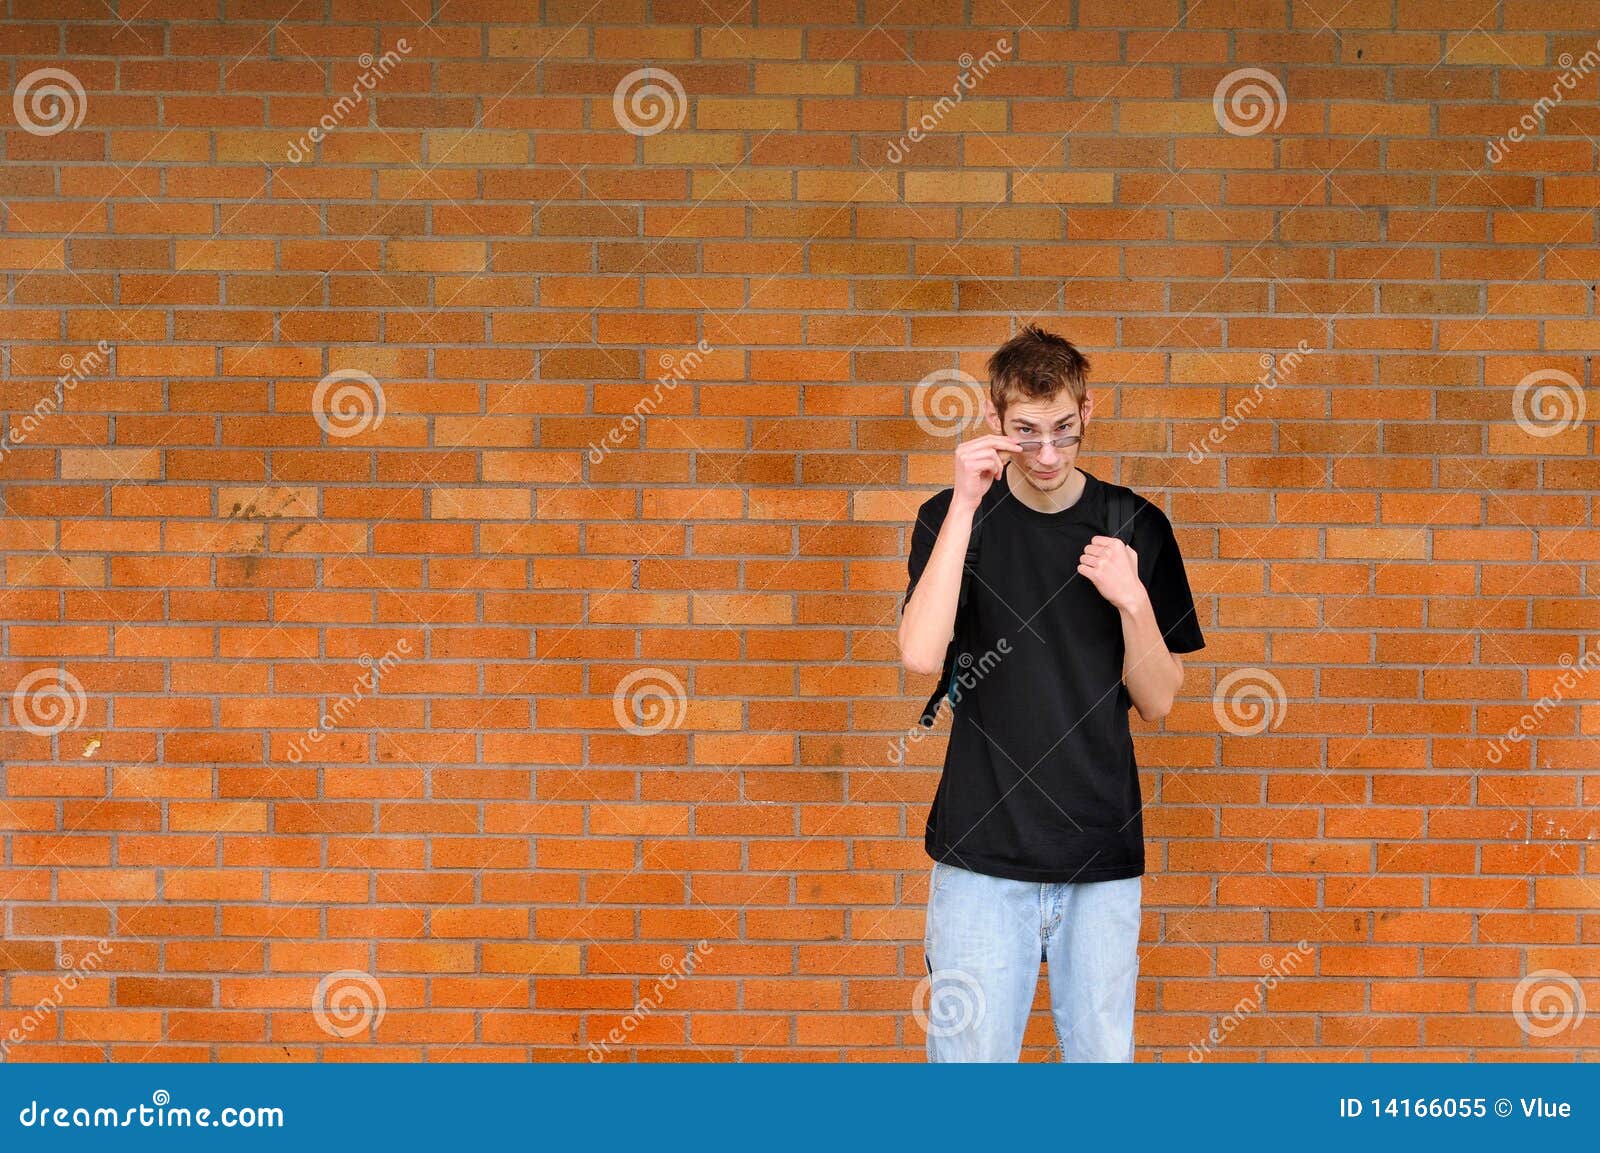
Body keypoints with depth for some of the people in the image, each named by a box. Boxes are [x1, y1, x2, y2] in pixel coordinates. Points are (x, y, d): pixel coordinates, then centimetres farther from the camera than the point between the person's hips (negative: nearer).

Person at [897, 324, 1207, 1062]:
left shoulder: (1135, 526, 3)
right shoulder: (953, 517, 0)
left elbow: (1157, 702, 4)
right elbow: (920, 654, -17)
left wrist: (1132, 600, -14)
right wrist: (965, 507, -19)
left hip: (1103, 859, 1)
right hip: (982, 853, -1)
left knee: (1102, 1053, 8)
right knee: (970, 1053, 1)